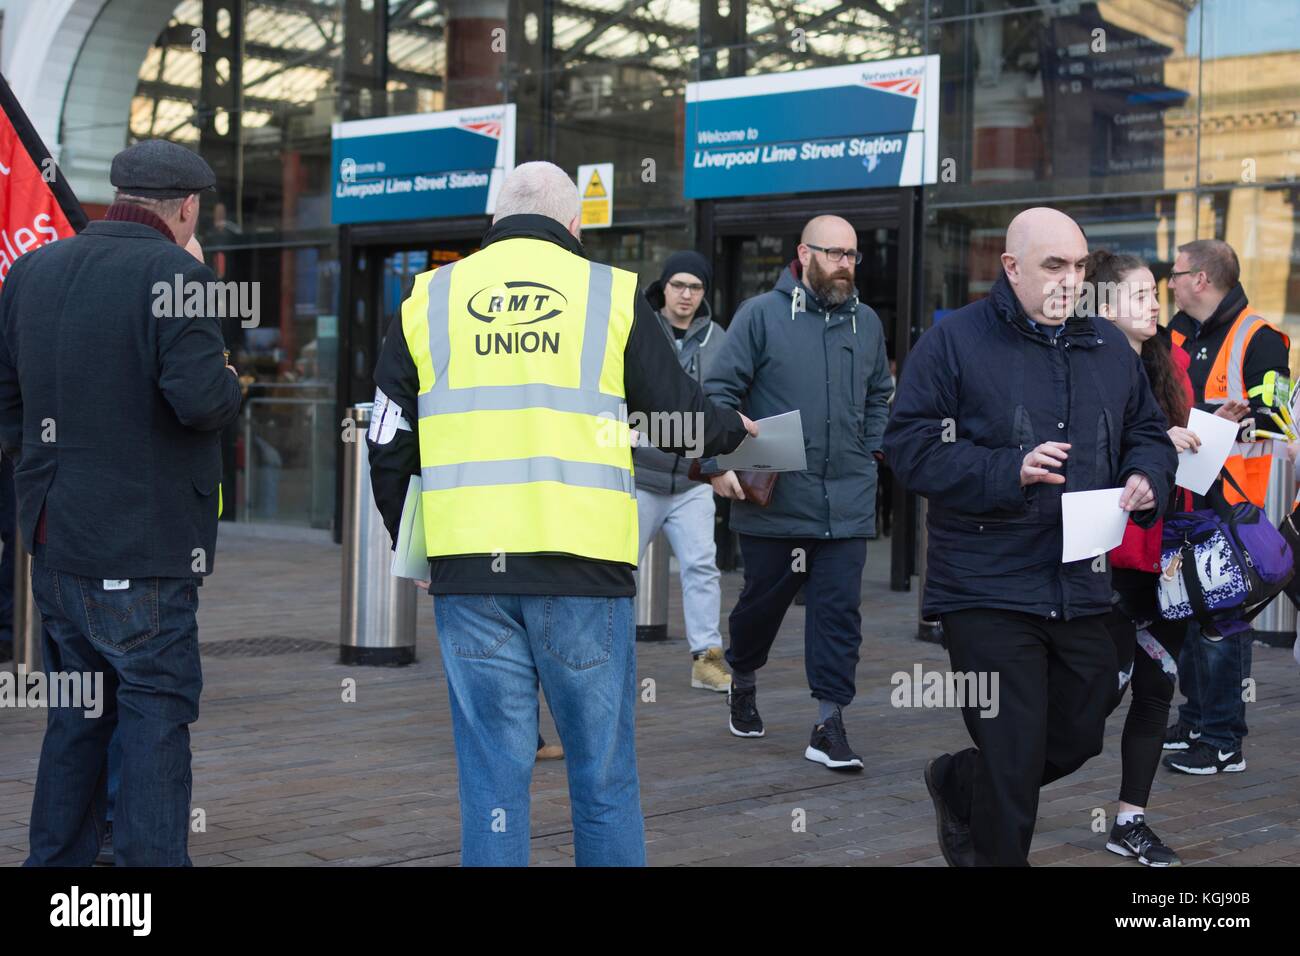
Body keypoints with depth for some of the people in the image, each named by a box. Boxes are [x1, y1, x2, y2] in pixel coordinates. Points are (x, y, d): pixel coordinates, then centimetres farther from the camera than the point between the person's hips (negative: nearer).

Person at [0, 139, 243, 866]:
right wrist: (232, 386, -3)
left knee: (76, 714, 18)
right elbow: (199, 397, -23)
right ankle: (152, 858, 0)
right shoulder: (175, 274, -13)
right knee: (156, 713, 0)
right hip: (143, 545, -7)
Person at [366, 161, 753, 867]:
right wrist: (734, 429, 34)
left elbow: (389, 446, 13)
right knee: (603, 774, 9)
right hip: (583, 566, -1)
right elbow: (682, 416, 12)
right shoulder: (613, 295, 5)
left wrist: (411, 545, 27)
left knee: (493, 775, 7)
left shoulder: (428, 300, 10)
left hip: (468, 571, 2)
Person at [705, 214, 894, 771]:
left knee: (839, 611, -1)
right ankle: (743, 679, 39)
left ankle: (830, 723, 3)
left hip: (847, 502, 3)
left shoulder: (866, 323, 10)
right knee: (763, 599, 13)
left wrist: (866, 454, 11)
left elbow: (879, 399, 22)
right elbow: (722, 390, -4)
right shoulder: (761, 314, -4)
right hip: (772, 498, -3)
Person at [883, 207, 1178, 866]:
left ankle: (958, 784, 42)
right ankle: (999, 856, 17)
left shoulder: (1108, 346, 12)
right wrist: (1009, 471, -21)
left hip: (1082, 585, 6)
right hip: (988, 587, -6)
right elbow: (909, 447, -11)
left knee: (1078, 737, 16)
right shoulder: (954, 341, -5)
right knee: (1014, 756, -5)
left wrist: (1146, 479, -1)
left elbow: (1149, 433, 22)